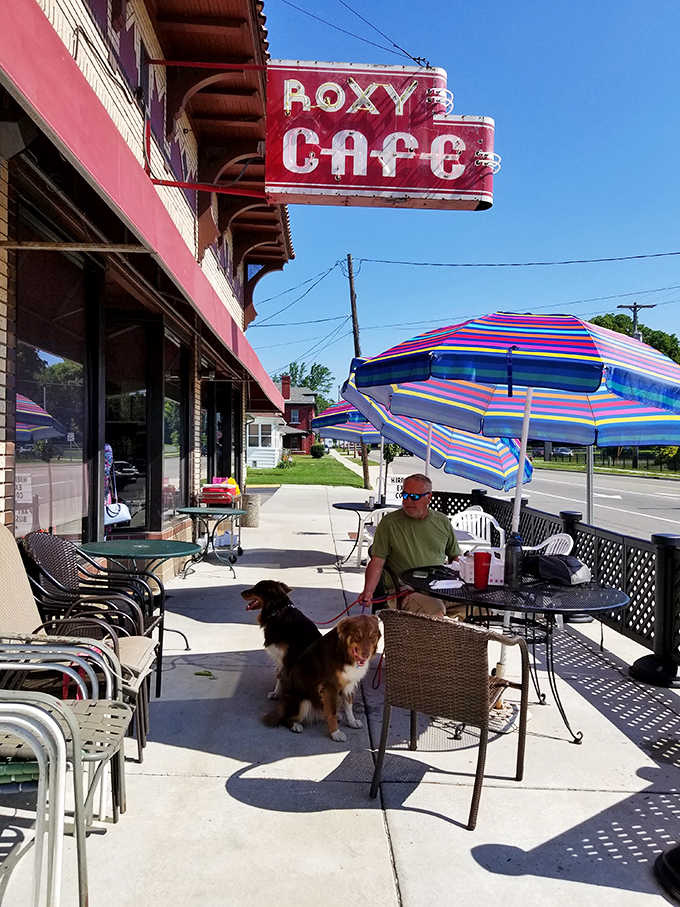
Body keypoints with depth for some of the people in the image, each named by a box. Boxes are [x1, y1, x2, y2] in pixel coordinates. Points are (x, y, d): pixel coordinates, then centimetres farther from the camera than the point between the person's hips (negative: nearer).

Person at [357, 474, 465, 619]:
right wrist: (368, 592, -16)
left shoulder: (443, 522, 14)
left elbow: (455, 557, 25)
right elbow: (377, 562, -1)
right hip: (407, 590, -4)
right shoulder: (389, 522, 3)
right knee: (435, 610, -35)